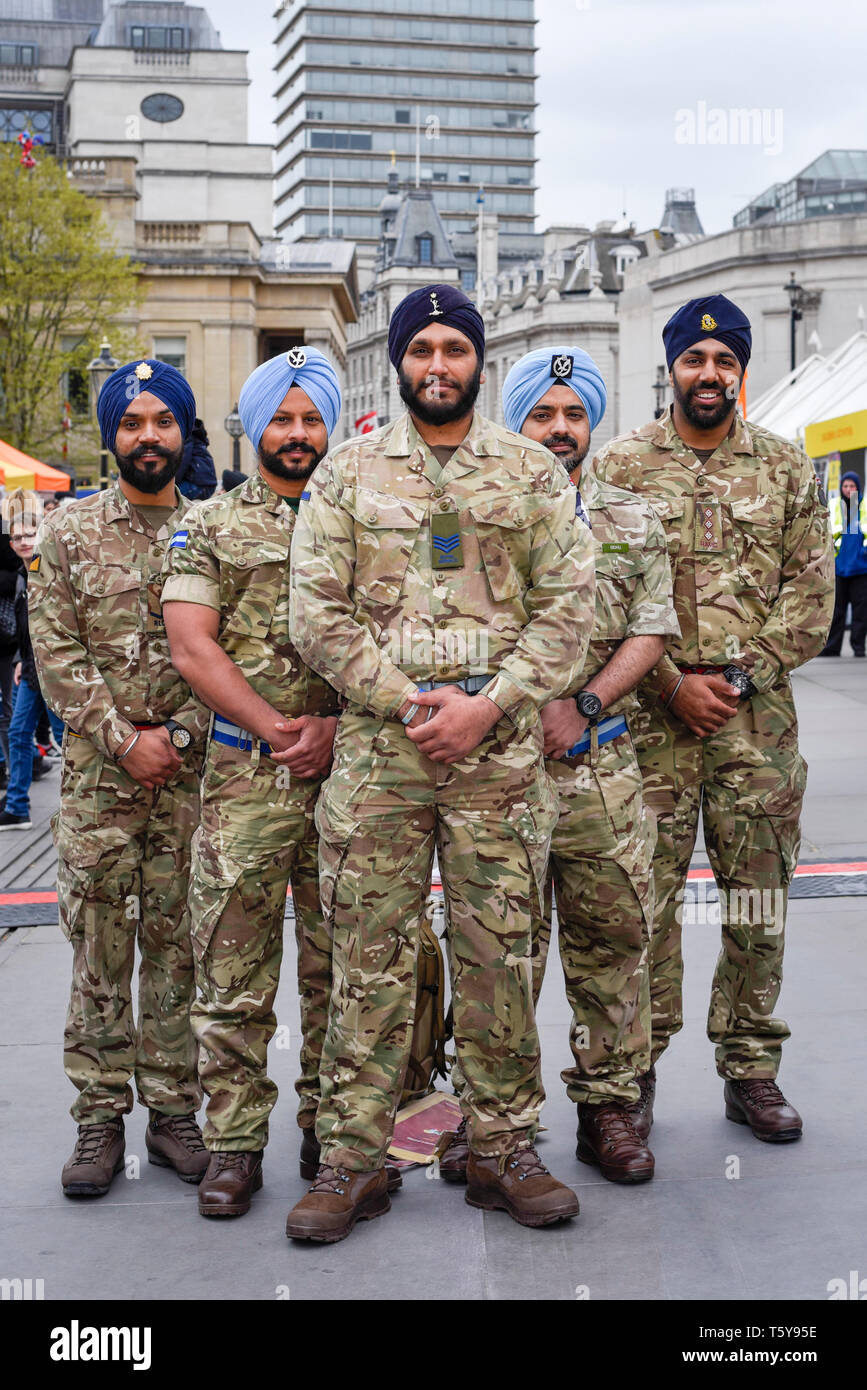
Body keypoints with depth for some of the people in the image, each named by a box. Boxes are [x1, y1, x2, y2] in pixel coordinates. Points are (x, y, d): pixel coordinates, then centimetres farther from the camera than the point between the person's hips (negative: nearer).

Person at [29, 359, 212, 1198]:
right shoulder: (70, 532, 6)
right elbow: (56, 652, -1)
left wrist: (179, 734, -10)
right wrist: (124, 740, -10)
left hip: (190, 776, 0)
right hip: (96, 777, 0)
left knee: (178, 945, 5)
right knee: (98, 948, 2)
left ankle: (172, 1110, 16)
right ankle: (100, 1116, 12)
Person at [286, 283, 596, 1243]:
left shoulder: (534, 473, 9)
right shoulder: (346, 472, 8)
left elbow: (566, 607, 3)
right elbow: (316, 615, 2)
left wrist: (487, 706, -9)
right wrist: (406, 701, -9)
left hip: (500, 751, 0)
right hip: (375, 750, 0)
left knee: (499, 956, 6)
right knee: (367, 958, 2)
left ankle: (503, 1148, 18)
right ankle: (352, 1160, 11)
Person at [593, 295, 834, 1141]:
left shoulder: (787, 469, 10)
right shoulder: (620, 466, 4)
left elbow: (811, 592, 5)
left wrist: (744, 674, -7)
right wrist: (674, 685, -10)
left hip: (758, 714, 2)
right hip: (652, 714, -2)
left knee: (759, 899, 7)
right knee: (646, 896, 0)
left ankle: (751, 1070, 19)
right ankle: (637, 1065, 14)